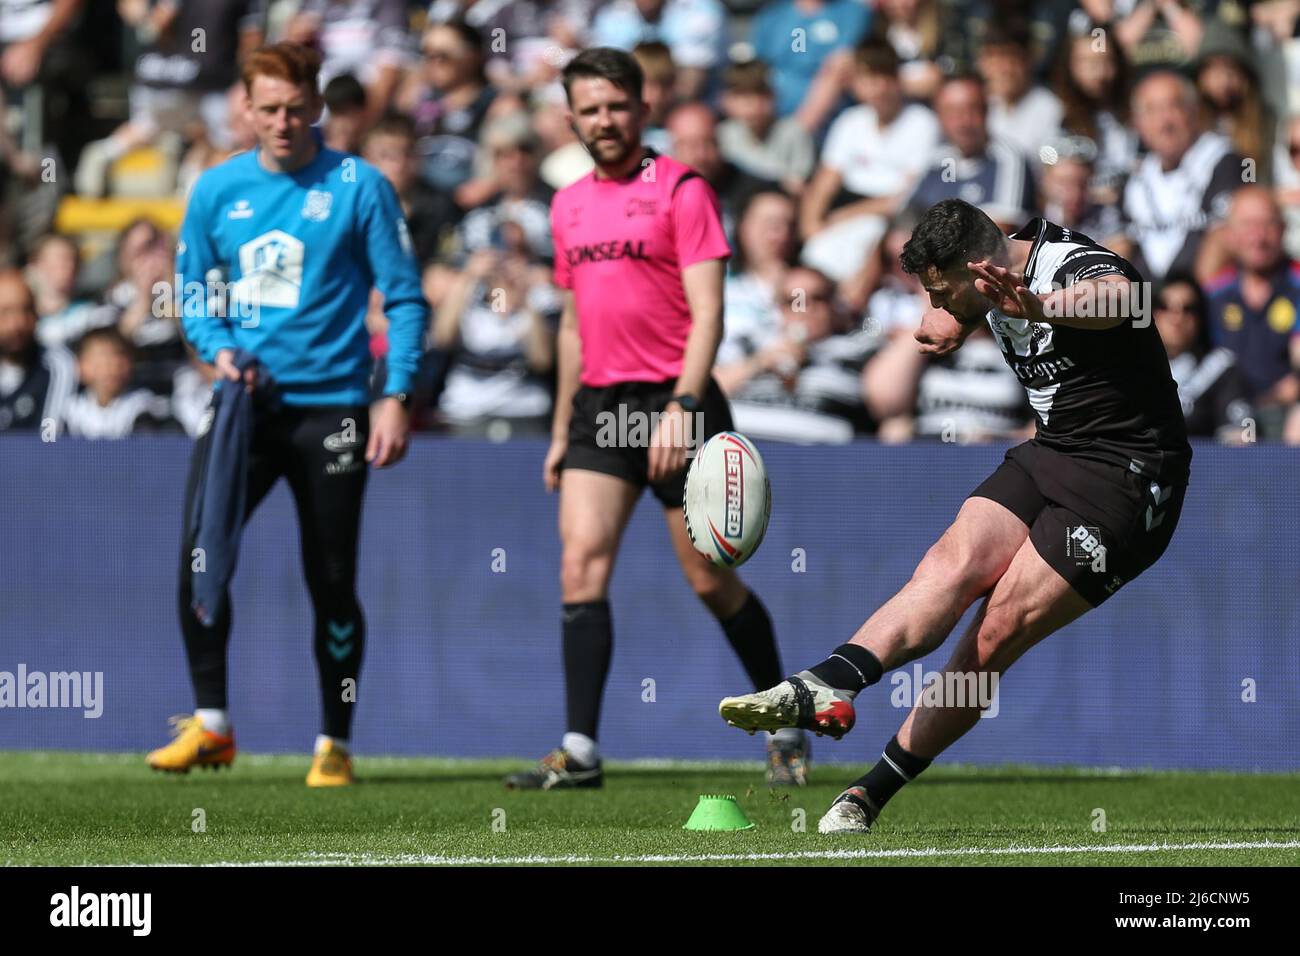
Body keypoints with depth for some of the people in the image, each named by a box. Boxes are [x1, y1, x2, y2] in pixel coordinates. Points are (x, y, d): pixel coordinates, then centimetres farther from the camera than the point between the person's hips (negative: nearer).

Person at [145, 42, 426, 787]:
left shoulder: (359, 187, -2)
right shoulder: (217, 190, 7)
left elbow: (405, 299, -1)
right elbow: (192, 292, 17)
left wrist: (396, 396, -10)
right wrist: (219, 350, -4)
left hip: (331, 406, -2)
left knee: (332, 581, 1)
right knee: (199, 550, -14)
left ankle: (336, 745, 13)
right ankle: (210, 724, -5)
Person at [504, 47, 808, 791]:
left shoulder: (682, 190, -6)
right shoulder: (570, 204, 14)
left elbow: (707, 313, -12)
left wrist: (680, 409, -22)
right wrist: (561, 431, 20)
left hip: (671, 401, -5)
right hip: (599, 406, 5)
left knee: (710, 580, 2)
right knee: (582, 565, -9)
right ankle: (581, 751, -11)